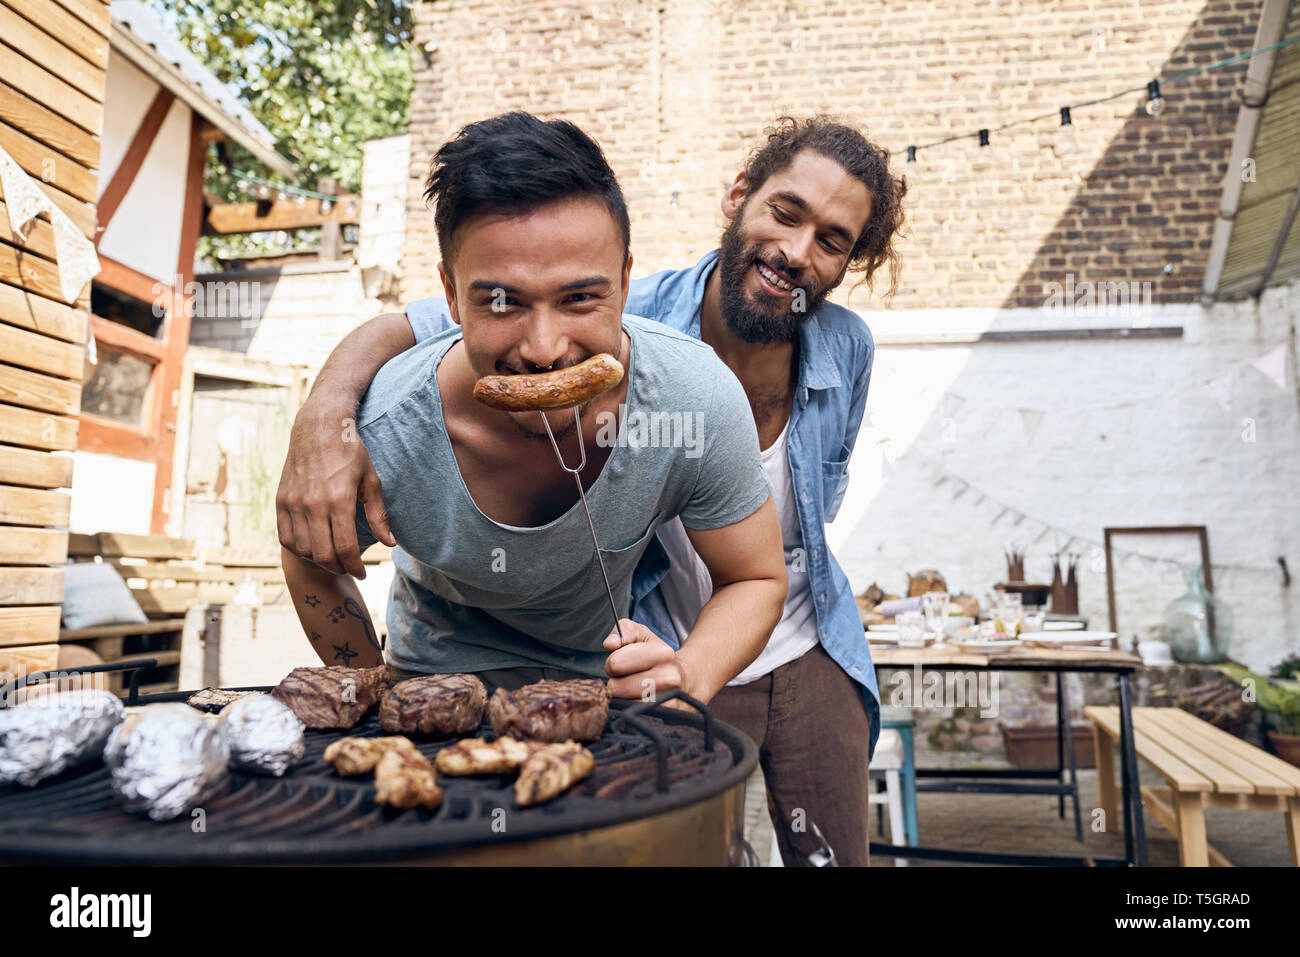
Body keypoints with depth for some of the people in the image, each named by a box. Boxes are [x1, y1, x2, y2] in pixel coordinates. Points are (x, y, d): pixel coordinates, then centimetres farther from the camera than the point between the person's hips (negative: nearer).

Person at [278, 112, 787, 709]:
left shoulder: (700, 399, -29)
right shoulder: (378, 439, -30)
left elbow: (757, 580, -13)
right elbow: (311, 563, -6)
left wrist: (689, 677, -32)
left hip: (609, 668, 0)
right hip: (442, 672, 1)